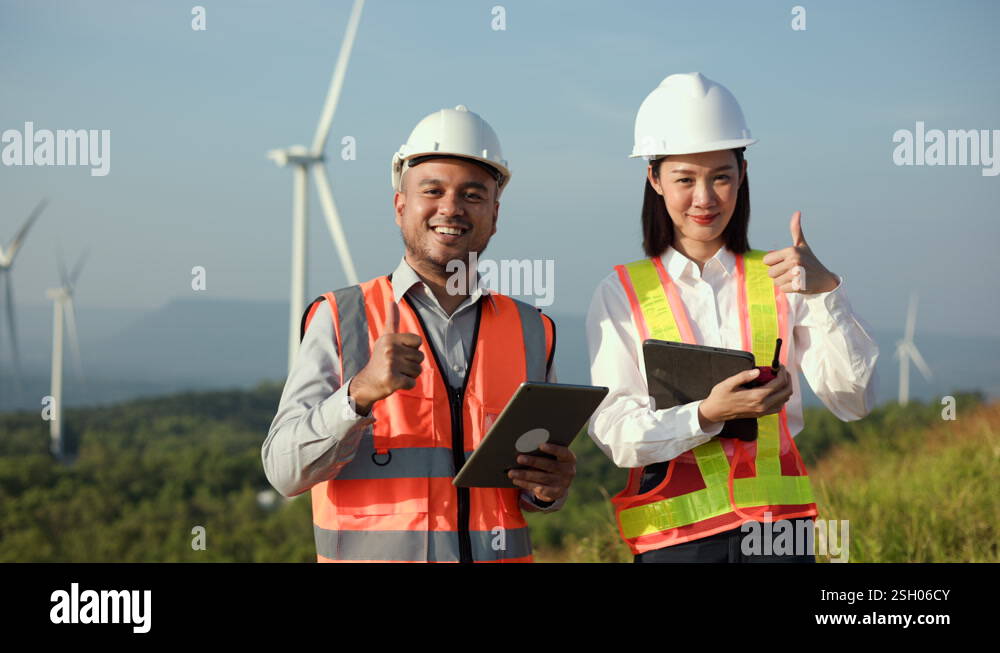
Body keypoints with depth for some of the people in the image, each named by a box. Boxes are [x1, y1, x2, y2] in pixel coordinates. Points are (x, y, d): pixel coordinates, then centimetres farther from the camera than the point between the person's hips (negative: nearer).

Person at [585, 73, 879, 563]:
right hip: (674, 532, -1)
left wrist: (826, 292, -14)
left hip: (777, 521, 1)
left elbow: (853, 402, -1)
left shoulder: (778, 280, 7)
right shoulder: (621, 293, 3)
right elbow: (614, 431, -6)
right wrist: (706, 415, -22)